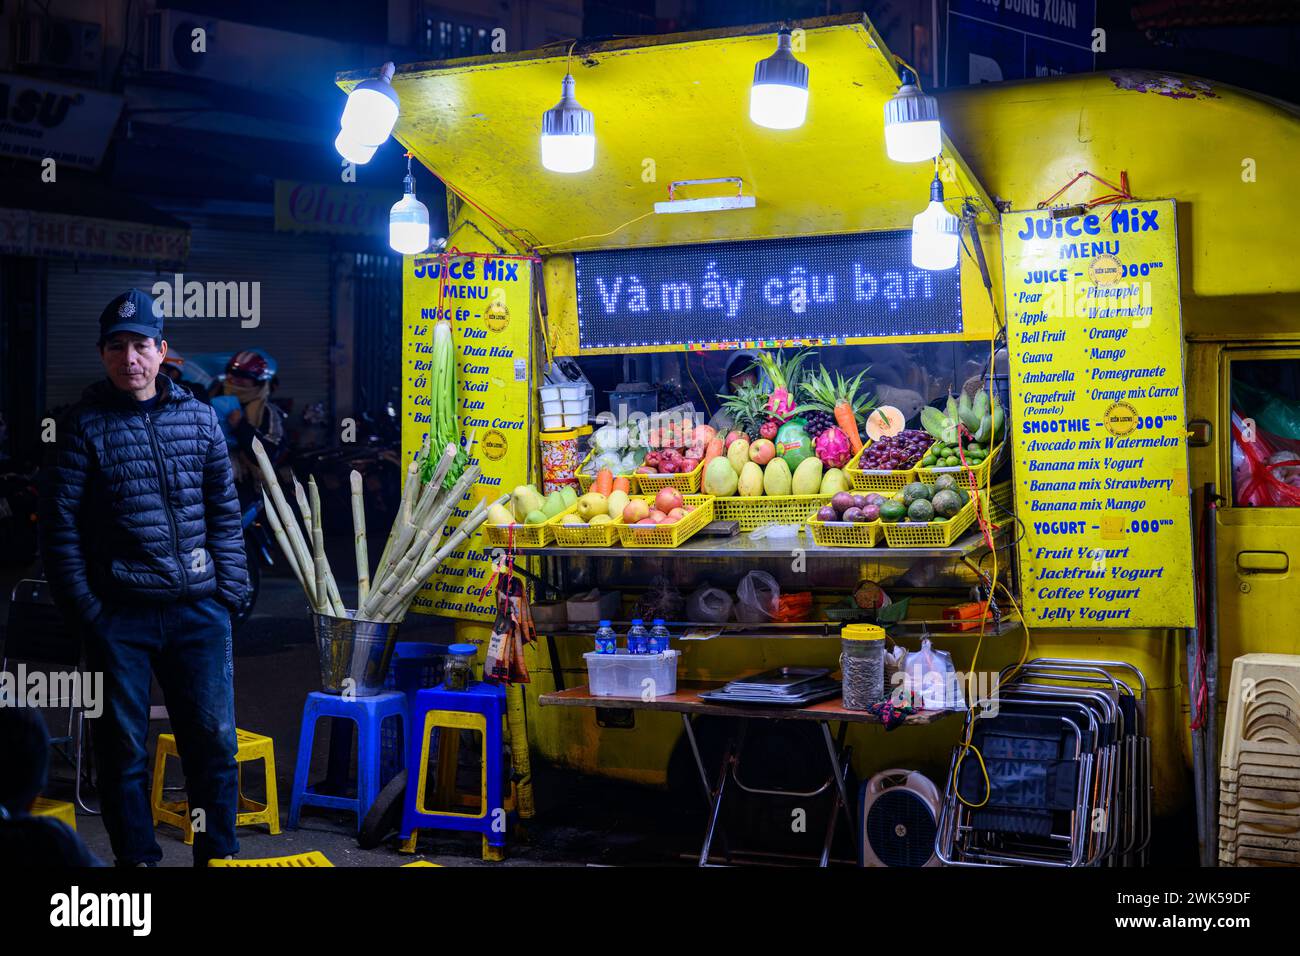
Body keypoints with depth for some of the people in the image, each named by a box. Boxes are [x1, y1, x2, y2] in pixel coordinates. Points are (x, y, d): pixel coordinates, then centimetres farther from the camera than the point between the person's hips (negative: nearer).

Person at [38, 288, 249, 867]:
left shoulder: (198, 418, 8)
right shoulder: (85, 426, 0)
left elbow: (224, 511, 11)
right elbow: (60, 523, -1)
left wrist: (229, 591, 3)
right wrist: (82, 607, -7)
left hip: (198, 608, 2)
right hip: (119, 615, -2)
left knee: (213, 737, 5)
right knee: (123, 747, 6)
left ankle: (217, 855, 19)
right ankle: (137, 857, 20)